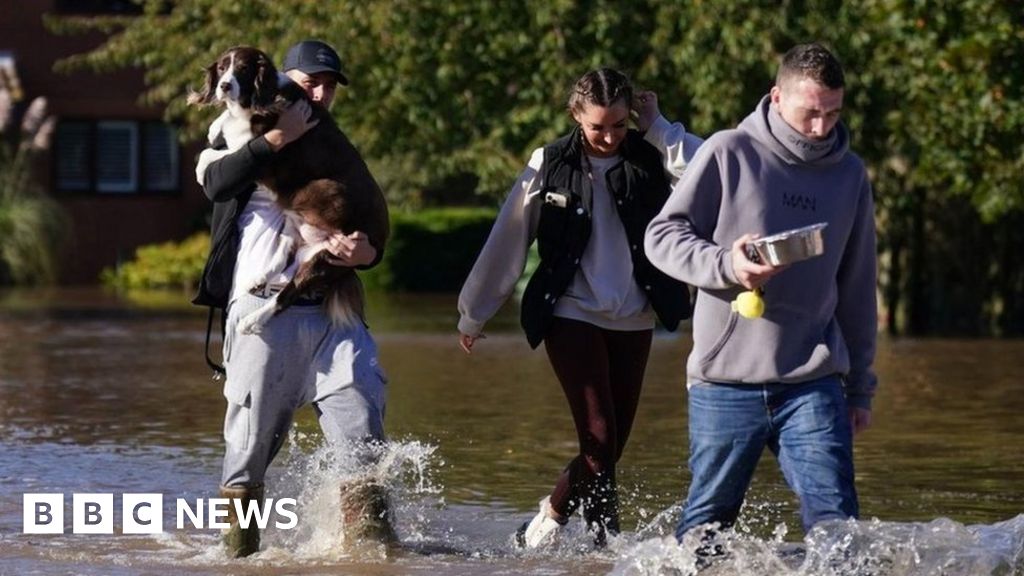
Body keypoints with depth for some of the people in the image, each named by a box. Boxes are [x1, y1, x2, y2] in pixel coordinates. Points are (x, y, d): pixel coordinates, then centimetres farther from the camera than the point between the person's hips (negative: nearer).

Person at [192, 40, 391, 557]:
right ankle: (239, 554, 3)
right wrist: (276, 139, -19)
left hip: (329, 311, 3)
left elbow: (374, 233, 17)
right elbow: (215, 180, -11)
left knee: (362, 436, -8)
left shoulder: (342, 155, 22)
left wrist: (365, 253, -7)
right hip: (262, 306, -3)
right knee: (250, 441, -4)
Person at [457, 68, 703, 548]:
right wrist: (472, 314, 9)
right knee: (600, 440, -14)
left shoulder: (649, 159, -2)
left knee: (610, 446, 6)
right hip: (572, 314, -3)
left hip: (633, 322, 3)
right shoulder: (551, 165, -4)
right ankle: (606, 538, -2)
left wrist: (660, 129, -15)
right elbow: (506, 242, 4)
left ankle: (545, 525, 23)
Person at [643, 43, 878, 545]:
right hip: (725, 379, -2)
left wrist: (860, 387, 20)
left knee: (835, 521, -12)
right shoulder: (729, 153, 0)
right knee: (706, 524, 6)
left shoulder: (850, 175, 12)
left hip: (813, 385, 2)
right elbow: (662, 234, 0)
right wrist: (726, 265, -19)